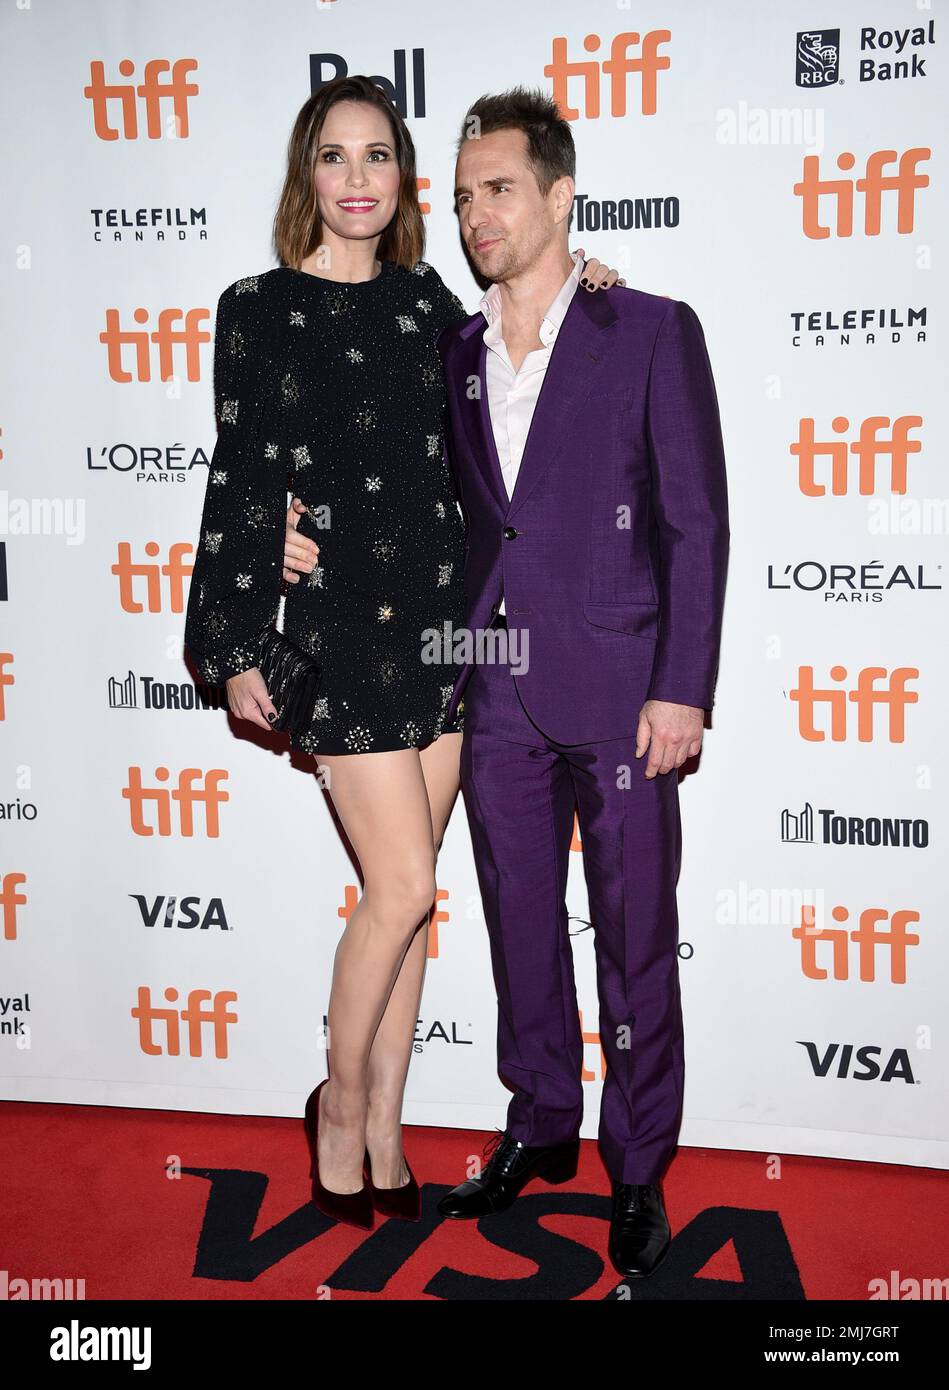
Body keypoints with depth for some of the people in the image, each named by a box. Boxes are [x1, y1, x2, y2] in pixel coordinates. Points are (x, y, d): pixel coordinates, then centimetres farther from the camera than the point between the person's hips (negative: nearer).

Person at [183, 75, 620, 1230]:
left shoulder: (425, 297, 10)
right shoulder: (258, 308, -2)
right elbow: (239, 483, -3)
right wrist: (237, 651, -5)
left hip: (439, 612, 5)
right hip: (338, 623, -4)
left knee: (404, 891, 9)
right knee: (403, 886, -7)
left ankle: (382, 1130, 23)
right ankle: (341, 1104, 19)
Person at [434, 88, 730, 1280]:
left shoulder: (653, 333, -2)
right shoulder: (453, 351, 12)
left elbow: (697, 522, -5)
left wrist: (683, 687, -12)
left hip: (615, 690, -4)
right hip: (495, 695, 5)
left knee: (634, 943, 5)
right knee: (520, 925, 14)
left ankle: (636, 1172, 22)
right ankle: (539, 1129, 33)